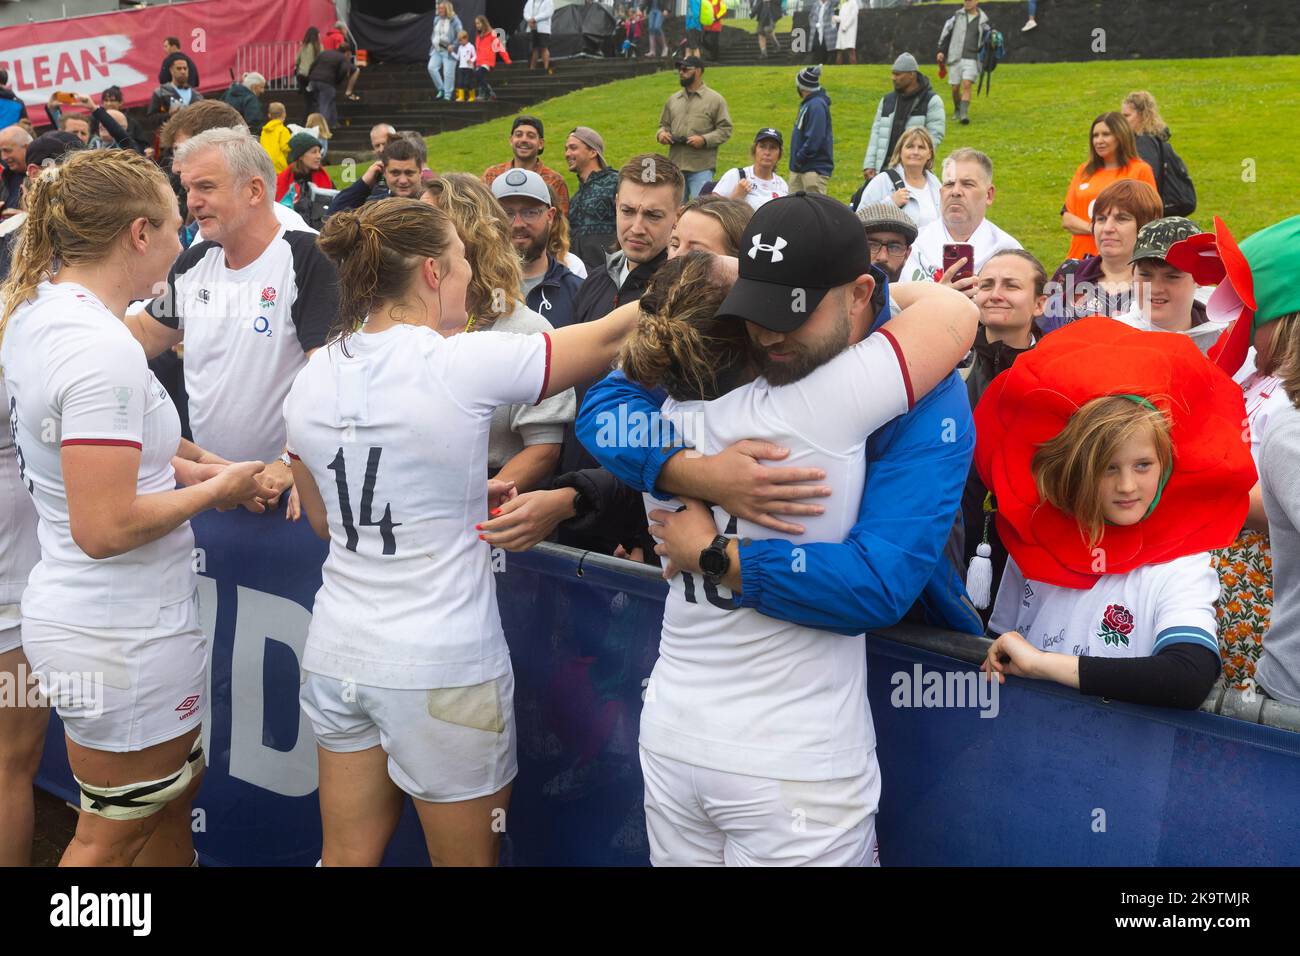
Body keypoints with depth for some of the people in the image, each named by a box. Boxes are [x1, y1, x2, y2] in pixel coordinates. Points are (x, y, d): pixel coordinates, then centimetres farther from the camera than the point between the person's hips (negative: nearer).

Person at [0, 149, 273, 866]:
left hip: (68, 612, 9)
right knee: (114, 839, 10)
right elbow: (104, 528, -27)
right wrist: (214, 489, -13)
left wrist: (183, 464, 7)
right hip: (122, 641, -9)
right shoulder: (103, 350, -25)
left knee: (171, 796, 23)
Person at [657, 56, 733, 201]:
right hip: (675, 167, 5)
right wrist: (661, 134, 0)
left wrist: (704, 140, -15)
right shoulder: (673, 99, 16)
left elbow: (725, 129, -2)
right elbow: (664, 124, 23)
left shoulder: (715, 99, 2)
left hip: (701, 168, -5)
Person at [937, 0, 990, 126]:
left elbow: (989, 34, 20)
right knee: (955, 88, 5)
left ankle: (964, 114, -22)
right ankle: (957, 110, 31)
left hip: (971, 59, -1)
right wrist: (941, 50, 6)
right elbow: (946, 32, 10)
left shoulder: (983, 20, 4)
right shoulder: (957, 16, 6)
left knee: (966, 85, -18)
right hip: (955, 58, 2)